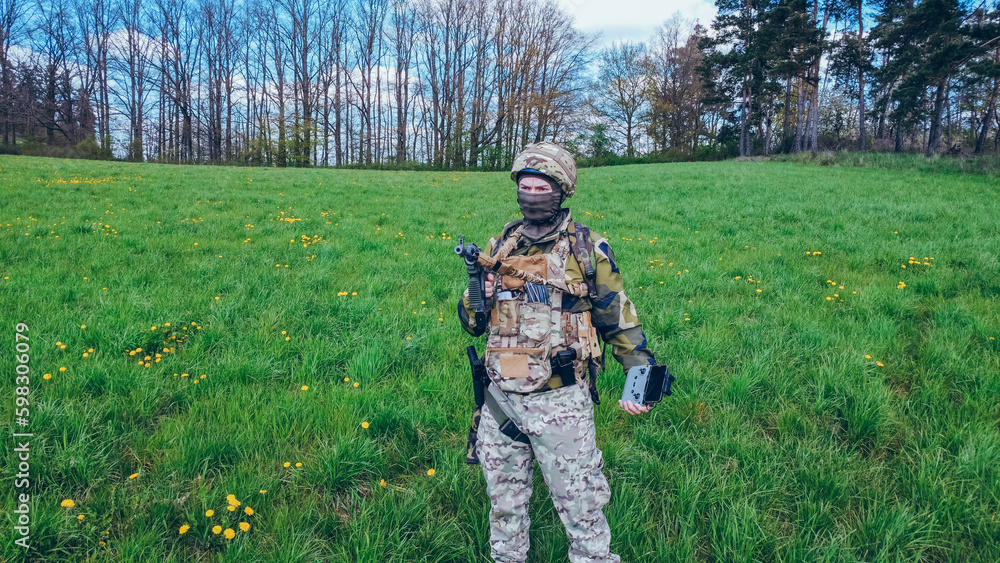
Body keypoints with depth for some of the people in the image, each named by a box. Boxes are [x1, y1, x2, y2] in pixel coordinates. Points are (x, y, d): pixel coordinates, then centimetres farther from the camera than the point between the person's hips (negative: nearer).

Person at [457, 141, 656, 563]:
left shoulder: (587, 249, -4)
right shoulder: (499, 247, 7)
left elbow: (619, 320, 1)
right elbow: (473, 323, 13)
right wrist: (475, 299, -9)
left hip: (560, 401, -4)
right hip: (500, 398, 5)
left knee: (580, 504, 5)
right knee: (504, 503, 20)